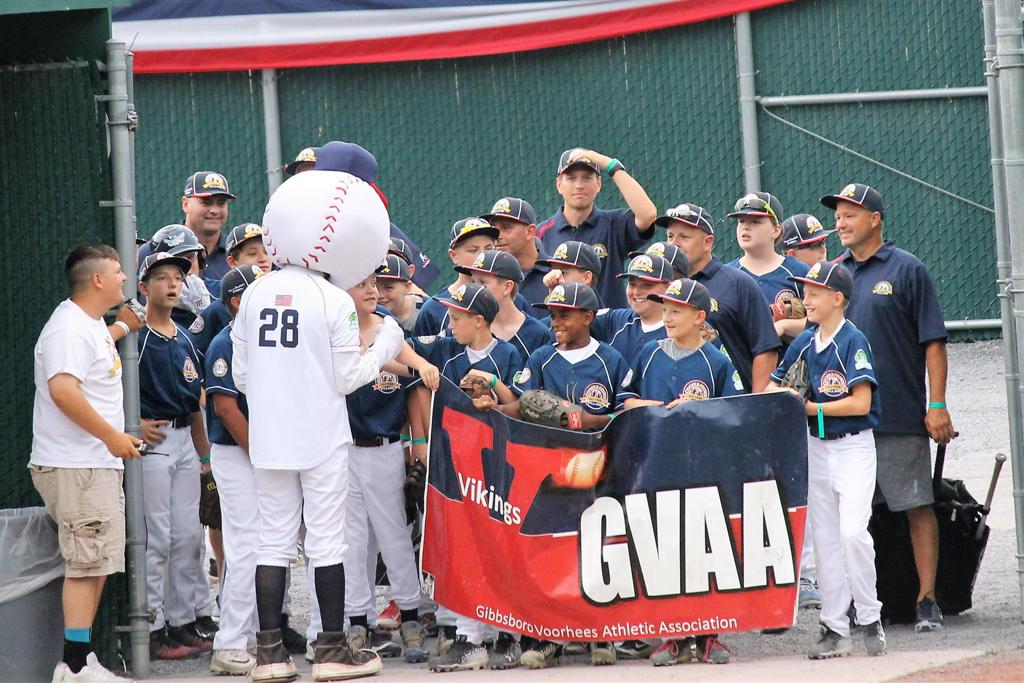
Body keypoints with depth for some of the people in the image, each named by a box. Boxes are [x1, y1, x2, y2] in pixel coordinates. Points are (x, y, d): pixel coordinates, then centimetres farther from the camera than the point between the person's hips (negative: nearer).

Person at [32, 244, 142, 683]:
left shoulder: (93, 324, 18)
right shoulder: (69, 328, -15)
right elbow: (63, 390, -27)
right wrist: (112, 436, -23)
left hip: (98, 463, 11)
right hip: (76, 466, -11)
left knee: (97, 564, 12)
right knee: (87, 563, -11)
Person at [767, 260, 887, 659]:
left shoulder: (853, 341, -12)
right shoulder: (804, 343, 7)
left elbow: (860, 403, -18)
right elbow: (770, 386, 13)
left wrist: (812, 407, -14)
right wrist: (789, 396, -9)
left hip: (854, 447, -7)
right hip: (817, 447, 7)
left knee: (853, 531, -18)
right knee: (824, 538, 6)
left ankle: (870, 619, -4)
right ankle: (835, 629, 10)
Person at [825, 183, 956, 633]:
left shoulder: (906, 270, -2)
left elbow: (933, 341, -4)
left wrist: (937, 404, -10)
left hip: (901, 414, -5)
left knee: (917, 507, -1)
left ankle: (927, 600, 4)